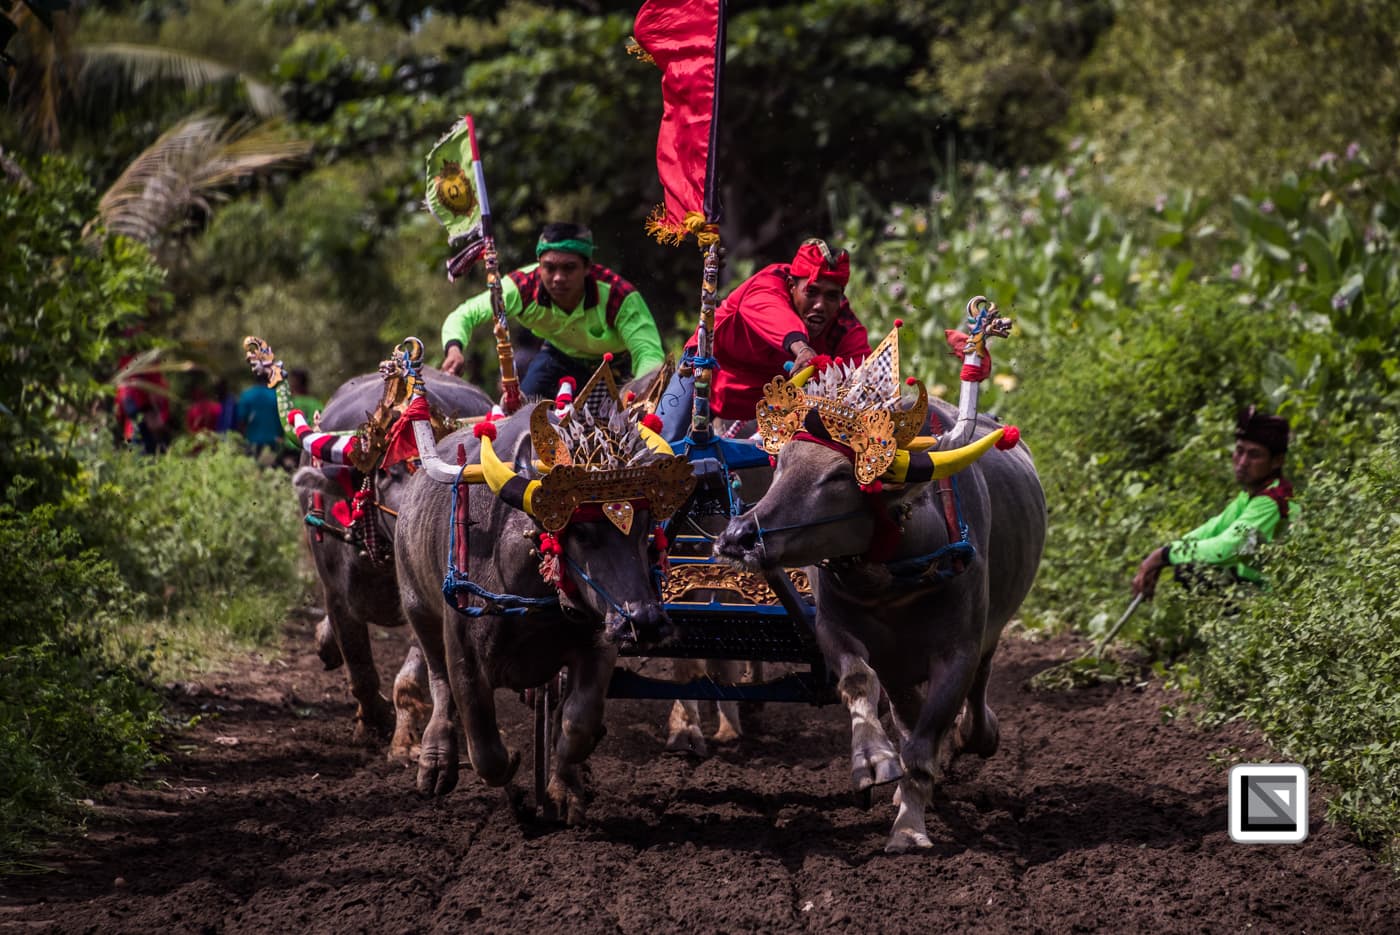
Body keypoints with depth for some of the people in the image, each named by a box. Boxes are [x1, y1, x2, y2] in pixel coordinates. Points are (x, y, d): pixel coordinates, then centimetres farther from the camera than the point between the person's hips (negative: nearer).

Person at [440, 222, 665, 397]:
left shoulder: (618, 296, -39)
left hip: (615, 366, -2)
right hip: (559, 355, 2)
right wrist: (454, 348, -52)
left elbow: (649, 354, -46)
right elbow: (465, 315, -29)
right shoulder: (525, 287, -32)